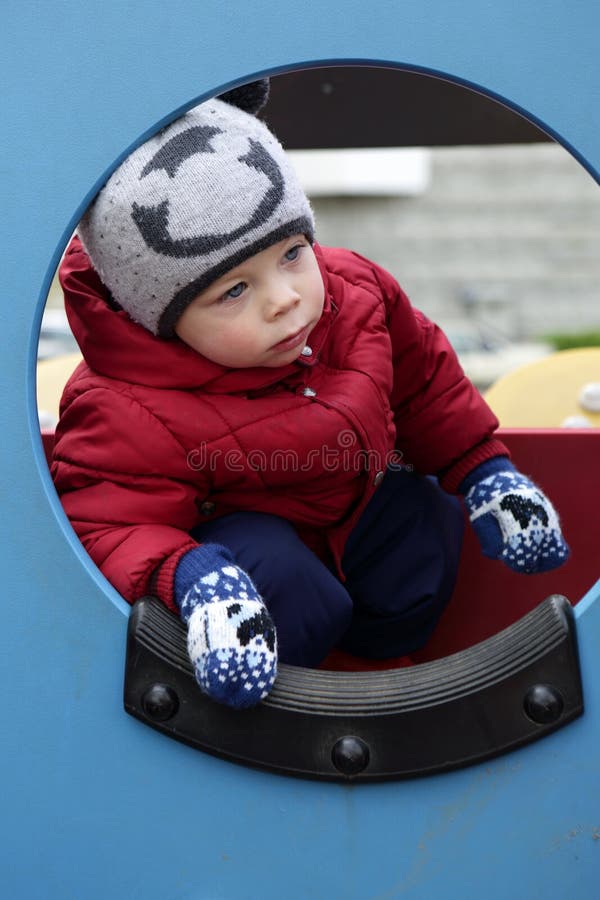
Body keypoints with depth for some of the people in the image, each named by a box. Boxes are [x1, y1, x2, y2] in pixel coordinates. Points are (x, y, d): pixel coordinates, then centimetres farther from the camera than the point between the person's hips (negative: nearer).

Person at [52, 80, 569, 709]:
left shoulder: (354, 292, -15)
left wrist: (483, 468, 4)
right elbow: (107, 524, -33)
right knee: (285, 588, -34)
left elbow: (421, 372, 2)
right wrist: (189, 577, -53)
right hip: (234, 524, -5)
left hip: (356, 491, 6)